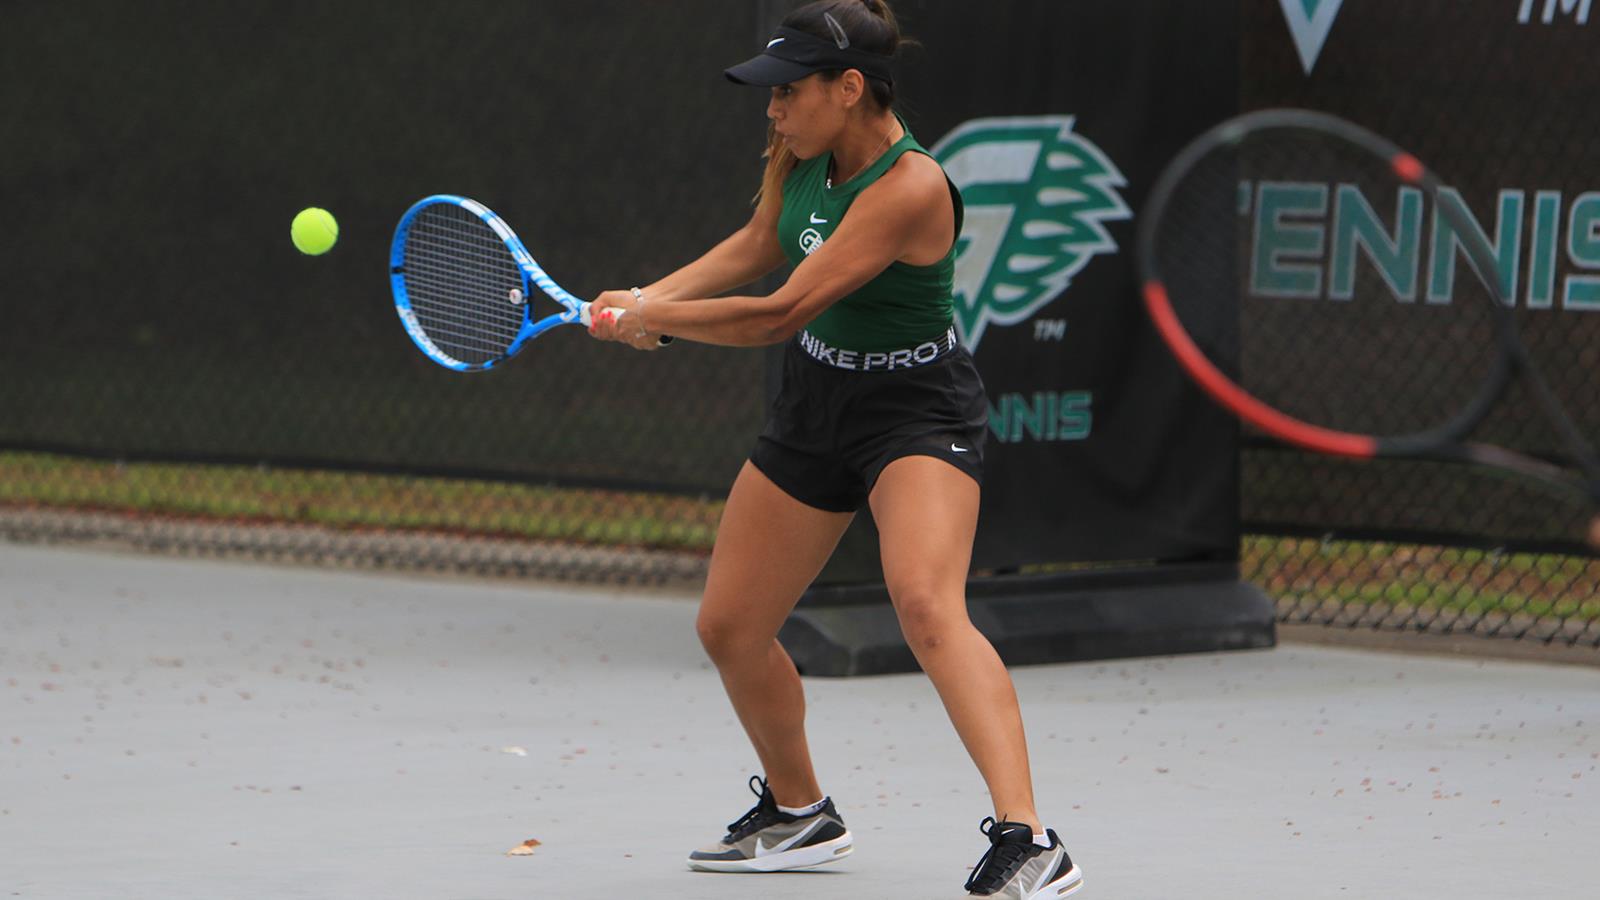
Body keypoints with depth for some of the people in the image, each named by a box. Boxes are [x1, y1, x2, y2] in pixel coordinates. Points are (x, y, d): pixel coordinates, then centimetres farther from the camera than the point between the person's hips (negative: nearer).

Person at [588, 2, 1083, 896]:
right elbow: (756, 248, 16)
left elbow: (779, 314, -28)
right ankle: (799, 814, 38)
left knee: (925, 602, -33)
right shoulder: (804, 152, -4)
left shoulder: (909, 186, -29)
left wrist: (653, 319, -16)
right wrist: (647, 296, 1)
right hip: (816, 409, 9)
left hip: (917, 415, -8)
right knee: (729, 627, 13)